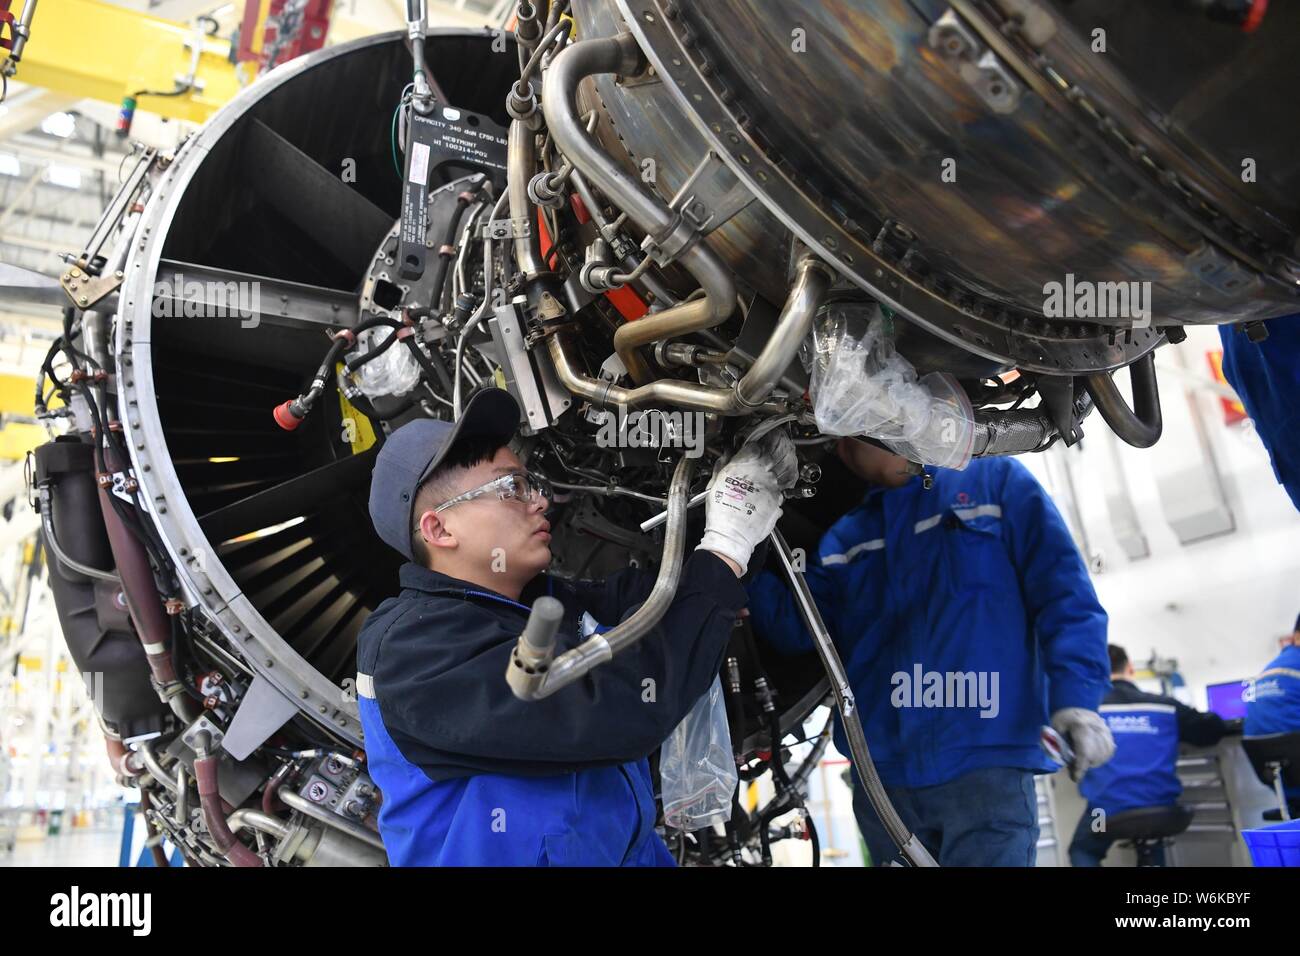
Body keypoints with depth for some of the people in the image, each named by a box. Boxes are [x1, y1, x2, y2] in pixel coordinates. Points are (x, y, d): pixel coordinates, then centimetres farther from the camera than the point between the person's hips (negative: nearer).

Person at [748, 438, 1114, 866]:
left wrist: (1074, 695, -14)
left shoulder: (994, 480, 6)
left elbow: (1062, 591, -1)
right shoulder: (843, 539, 17)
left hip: (985, 765, -4)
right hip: (880, 778, 5)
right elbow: (794, 627, 8)